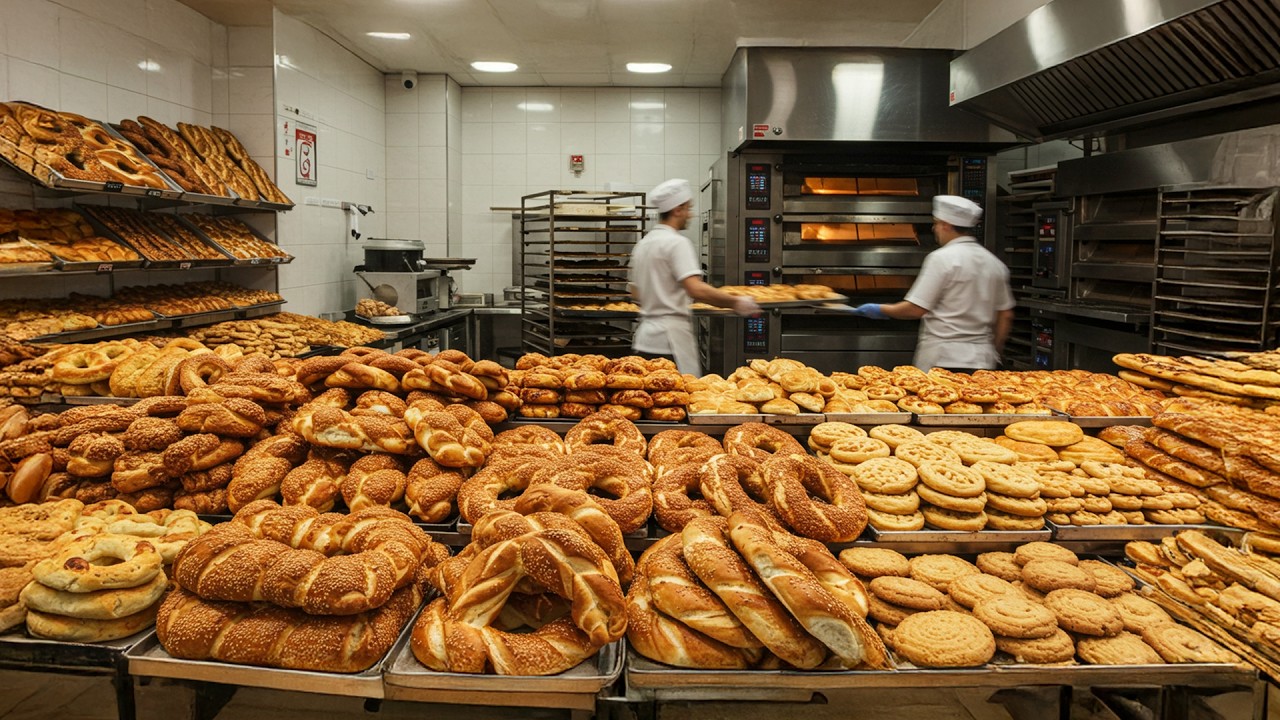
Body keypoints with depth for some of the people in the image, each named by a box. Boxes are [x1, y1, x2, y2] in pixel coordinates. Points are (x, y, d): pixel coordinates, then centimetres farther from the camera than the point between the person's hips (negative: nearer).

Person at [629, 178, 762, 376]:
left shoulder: (642, 243, 15)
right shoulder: (677, 242, -11)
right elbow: (696, 289, -23)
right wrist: (735, 303, -16)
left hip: (645, 338, 9)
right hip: (670, 339, -9)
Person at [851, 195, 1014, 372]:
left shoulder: (942, 258, -10)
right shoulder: (995, 263, 11)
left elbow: (916, 309, -12)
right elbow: (1006, 316, 13)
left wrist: (881, 310, 2)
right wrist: (994, 353, 24)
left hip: (943, 360, -7)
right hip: (982, 359, 7)